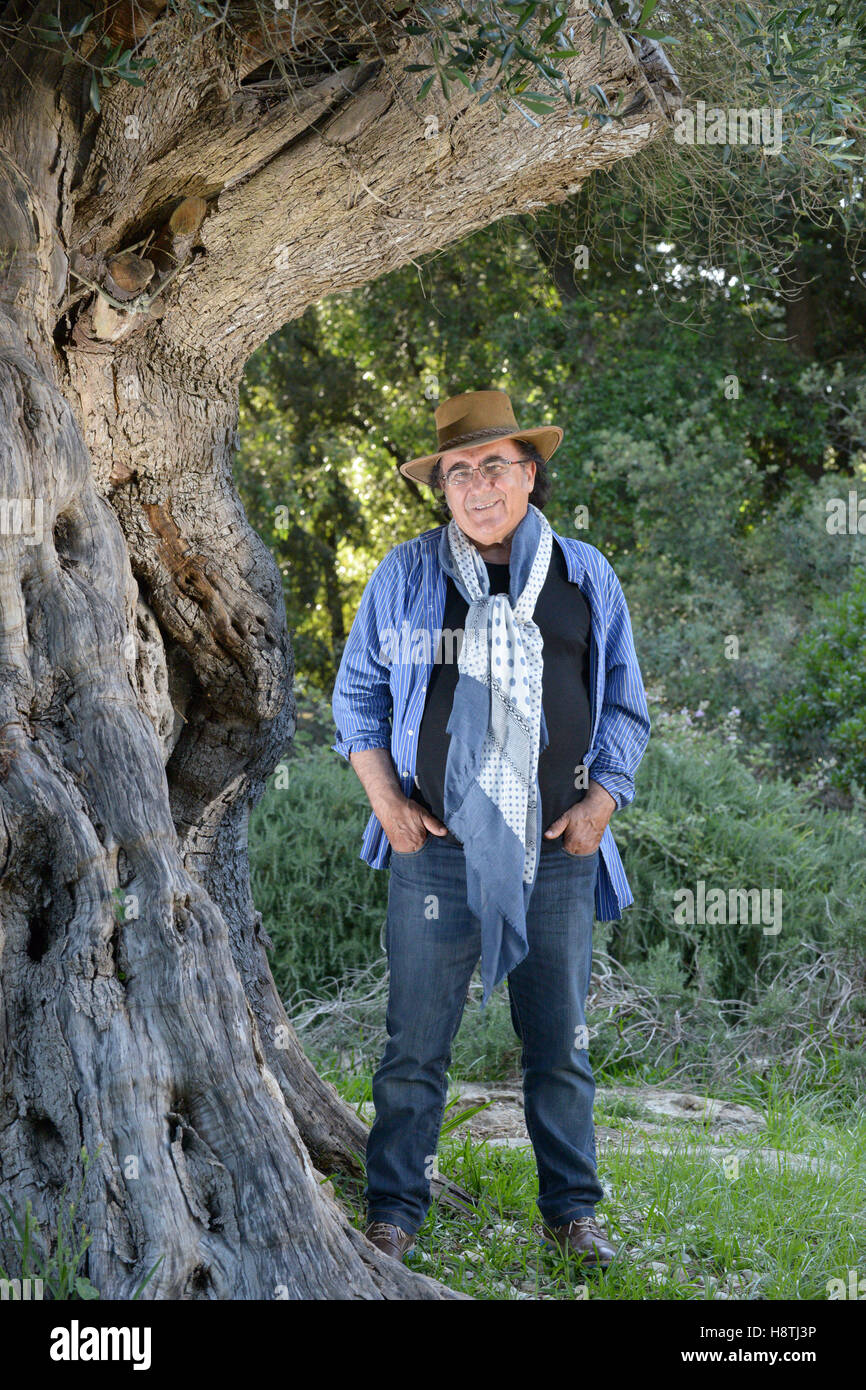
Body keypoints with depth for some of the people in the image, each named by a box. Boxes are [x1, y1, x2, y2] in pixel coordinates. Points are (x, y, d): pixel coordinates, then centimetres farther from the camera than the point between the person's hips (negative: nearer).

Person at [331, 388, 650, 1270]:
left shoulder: (585, 577, 8)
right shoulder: (403, 577, 4)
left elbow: (624, 706, 14)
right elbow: (356, 695, 11)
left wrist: (601, 800, 1)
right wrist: (386, 799, -1)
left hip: (557, 854, 1)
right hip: (437, 848, -1)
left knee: (561, 1046, 8)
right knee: (415, 1047, 1)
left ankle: (571, 1210, 20)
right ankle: (393, 1211, 12)